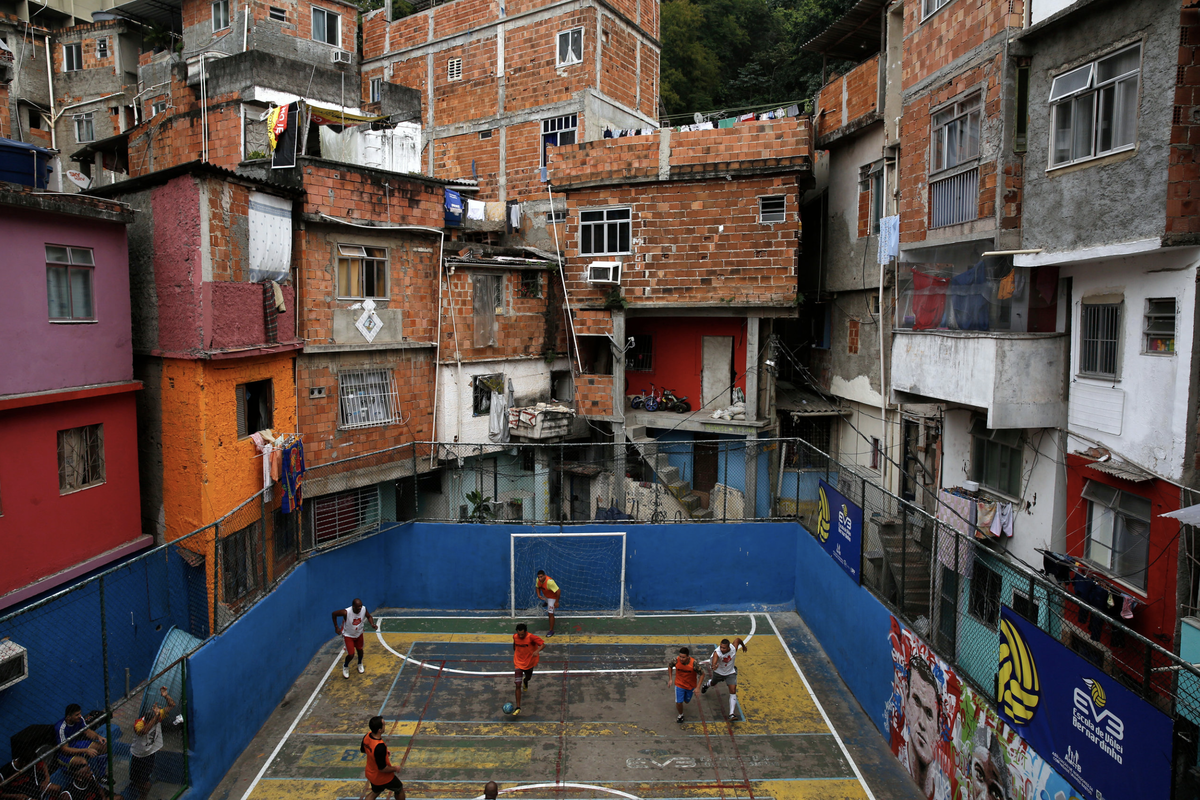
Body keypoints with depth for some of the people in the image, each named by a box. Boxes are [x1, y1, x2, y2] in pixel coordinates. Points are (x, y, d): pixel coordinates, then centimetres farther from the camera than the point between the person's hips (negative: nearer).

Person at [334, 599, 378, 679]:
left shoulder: (364, 609, -25)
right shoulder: (346, 612, -36)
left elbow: (369, 616, -4)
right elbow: (334, 614, -19)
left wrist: (372, 624, -22)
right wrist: (336, 627, -15)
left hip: (359, 633, 4)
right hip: (348, 635, -4)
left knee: (360, 650, 20)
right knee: (351, 654, -5)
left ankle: (360, 664, 52)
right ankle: (345, 666, 30)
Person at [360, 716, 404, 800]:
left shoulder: (367, 736, -16)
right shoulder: (380, 747, -41)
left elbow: (362, 750, 6)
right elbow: (382, 768, -31)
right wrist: (395, 768, -13)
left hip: (370, 773, 7)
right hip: (382, 777, -7)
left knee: (374, 793, 31)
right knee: (399, 789, 20)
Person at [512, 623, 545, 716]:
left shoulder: (531, 637, -24)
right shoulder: (515, 637, -14)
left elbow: (543, 644, -28)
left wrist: (537, 651, -47)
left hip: (529, 662, 0)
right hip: (518, 663, 0)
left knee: (528, 677, 29)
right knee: (518, 685, -9)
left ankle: (525, 680, 68)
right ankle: (518, 707, -3)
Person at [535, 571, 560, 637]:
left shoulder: (549, 581, -44)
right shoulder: (538, 580, -21)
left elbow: (558, 591, -40)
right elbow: (538, 587, 0)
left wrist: (556, 602, -33)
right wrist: (538, 595, -18)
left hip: (552, 597, -7)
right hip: (545, 596, 7)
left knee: (550, 614, -6)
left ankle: (551, 630, 8)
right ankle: (546, 603, 79)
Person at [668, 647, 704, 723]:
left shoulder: (694, 663, -32)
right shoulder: (676, 660, -27)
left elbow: (702, 674, -17)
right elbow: (670, 666, -3)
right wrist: (670, 679, -5)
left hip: (691, 686, 0)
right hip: (679, 684, 0)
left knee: (686, 701, 21)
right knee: (679, 702, -4)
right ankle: (680, 715, 28)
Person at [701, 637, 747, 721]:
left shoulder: (733, 648, -31)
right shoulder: (717, 652, -40)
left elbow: (737, 639, -10)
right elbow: (714, 662, -60)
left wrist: (743, 645, 9)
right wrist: (714, 666, -83)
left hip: (730, 672, 0)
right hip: (719, 672, 0)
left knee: (733, 691, -13)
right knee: (713, 683, 28)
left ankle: (732, 714, -10)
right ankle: (707, 685, 67)